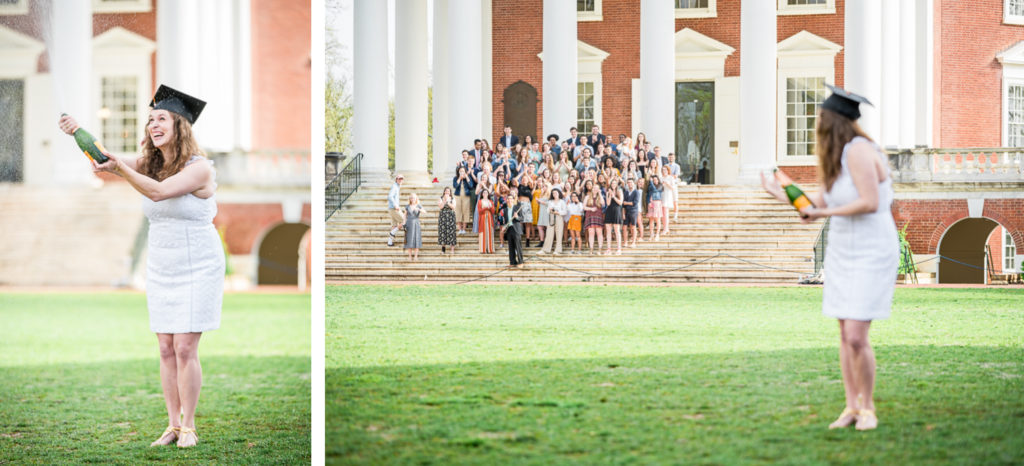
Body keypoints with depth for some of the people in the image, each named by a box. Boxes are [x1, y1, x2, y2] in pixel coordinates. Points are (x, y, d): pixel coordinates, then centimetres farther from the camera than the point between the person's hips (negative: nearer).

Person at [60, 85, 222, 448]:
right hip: (161, 269, 6)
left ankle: (189, 427, 0)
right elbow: (104, 159, -1)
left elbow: (158, 191, -28)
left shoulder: (199, 167, -15)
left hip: (198, 269, -6)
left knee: (185, 349, -9)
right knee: (166, 350, 4)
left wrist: (118, 168, -36)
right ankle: (173, 425, 9)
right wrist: (78, 134, -17)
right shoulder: (150, 165, 6)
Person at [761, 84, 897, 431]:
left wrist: (825, 213, -18)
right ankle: (852, 407, 13)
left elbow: (870, 203, -26)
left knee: (856, 336, -13)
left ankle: (867, 407, 4)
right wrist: (780, 194, 19)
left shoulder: (858, 151, -19)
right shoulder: (837, 157, 9)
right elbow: (820, 203, 12)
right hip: (841, 253, 9)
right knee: (845, 334, 7)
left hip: (871, 255, -9)